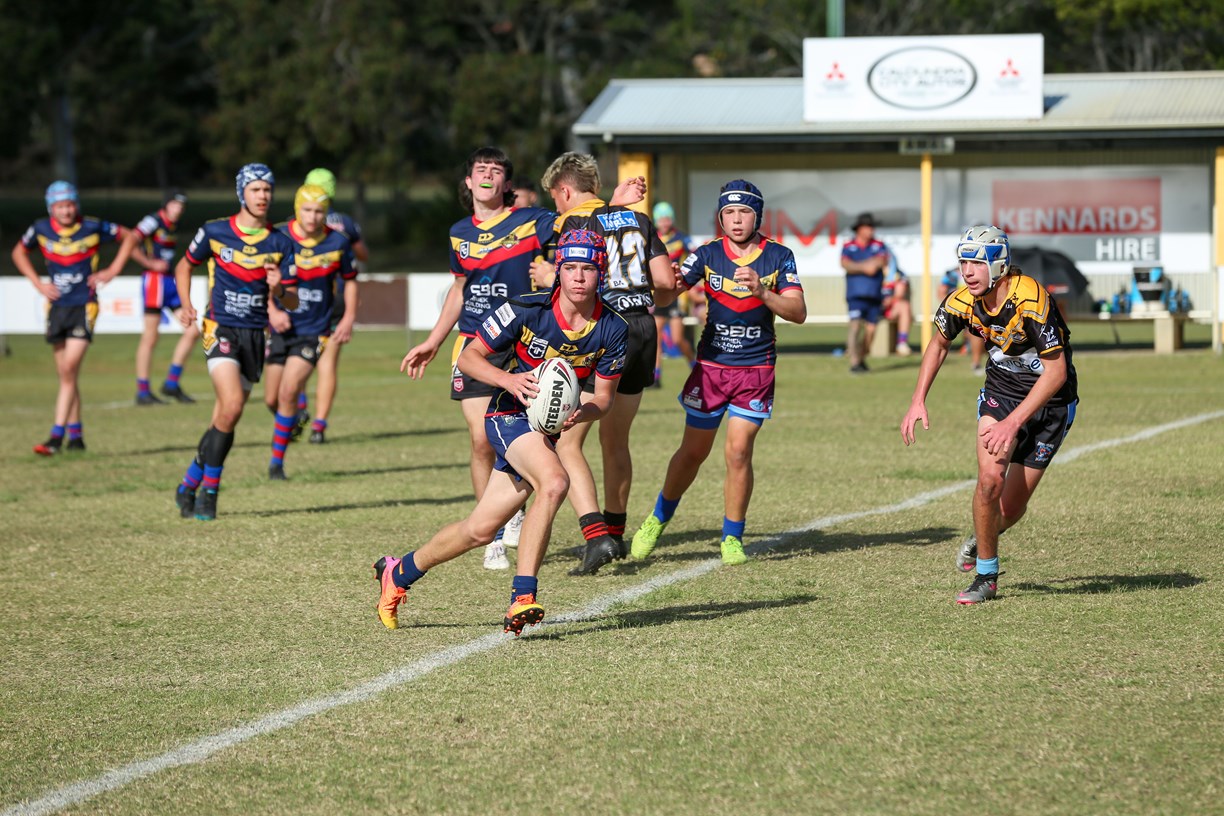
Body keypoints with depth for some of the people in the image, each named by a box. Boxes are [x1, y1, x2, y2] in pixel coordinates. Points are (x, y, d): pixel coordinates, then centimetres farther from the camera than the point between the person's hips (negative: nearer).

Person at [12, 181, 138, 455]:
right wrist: (38, 283, 5)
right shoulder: (41, 229, -1)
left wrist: (112, 270, -1)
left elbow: (128, 237, 6)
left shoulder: (93, 227, -8)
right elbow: (19, 252, 17)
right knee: (65, 375, 8)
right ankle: (75, 434, 19)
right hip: (57, 307, 4)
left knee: (69, 370, -14)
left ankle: (56, 437, -16)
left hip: (84, 306, -4)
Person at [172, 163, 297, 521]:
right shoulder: (214, 232, -2)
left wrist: (278, 290, -16)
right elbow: (184, 266, 14)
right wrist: (186, 305, -1)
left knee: (225, 420, 5)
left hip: (255, 335, 3)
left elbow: (292, 303, 7)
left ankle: (190, 485, 22)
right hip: (221, 329, -3)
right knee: (231, 407, -22)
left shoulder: (280, 244, 3)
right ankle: (208, 491, -10)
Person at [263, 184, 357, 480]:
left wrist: (349, 318, 3)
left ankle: (277, 460, -4)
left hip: (314, 331, -1)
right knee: (272, 400, 6)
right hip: (280, 329, 1)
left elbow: (349, 279, 12)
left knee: (288, 392, -15)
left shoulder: (338, 242, -4)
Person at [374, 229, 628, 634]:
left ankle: (398, 573, 29)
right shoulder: (526, 310, -17)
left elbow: (604, 397, 0)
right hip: (509, 414, -5)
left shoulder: (613, 329, -8)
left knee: (479, 530, 7)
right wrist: (508, 379, -29)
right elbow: (468, 357, -10)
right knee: (554, 482, -33)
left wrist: (579, 414, -23)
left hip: (550, 427, 5)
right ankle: (522, 598, -30)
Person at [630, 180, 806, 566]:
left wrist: (761, 291, -27)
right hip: (711, 364, 1)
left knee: (738, 452, -9)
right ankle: (658, 520, 28)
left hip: (756, 368, -1)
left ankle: (732, 538, 7)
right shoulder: (708, 255, -3)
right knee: (693, 451, 6)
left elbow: (798, 312, -12)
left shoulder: (778, 257, -4)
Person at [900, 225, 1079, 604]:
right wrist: (918, 401, 0)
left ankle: (984, 537, 37)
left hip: (1050, 401, -3)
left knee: (1012, 506, 0)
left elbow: (1056, 371, -27)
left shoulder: (1030, 300, -31)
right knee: (989, 479, -19)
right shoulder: (961, 303, -14)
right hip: (1001, 391, 3)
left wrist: (1012, 423, -30)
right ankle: (986, 576, 1)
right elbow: (939, 344, 9)